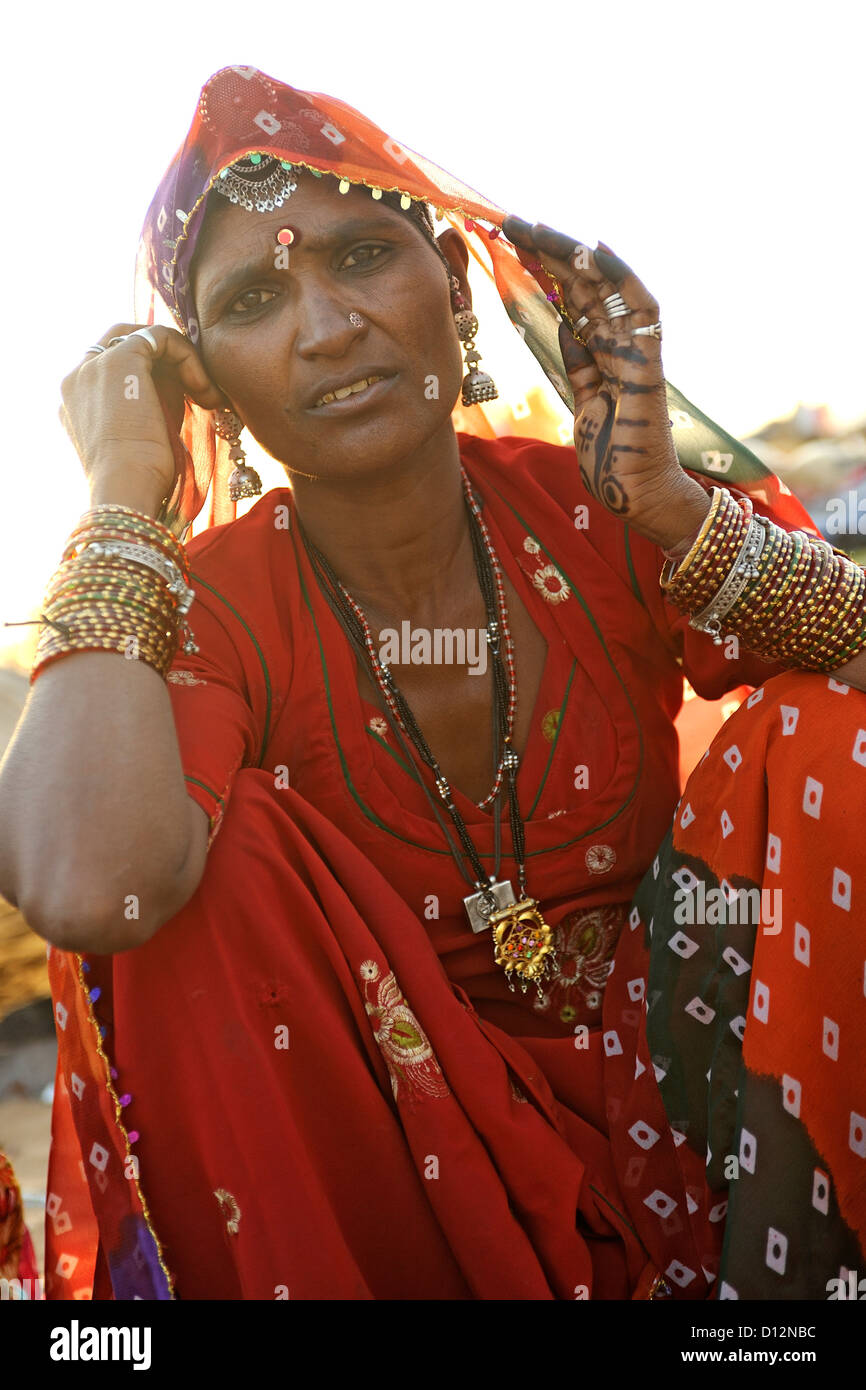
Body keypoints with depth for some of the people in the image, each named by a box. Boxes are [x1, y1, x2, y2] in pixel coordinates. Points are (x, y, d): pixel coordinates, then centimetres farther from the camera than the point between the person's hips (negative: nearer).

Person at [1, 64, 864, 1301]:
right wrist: (127, 490, -27)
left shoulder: (592, 516, -11)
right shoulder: (214, 608, -17)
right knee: (202, 861, -26)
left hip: (689, 1086, 3)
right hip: (412, 1158, -2)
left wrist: (673, 506, -28)